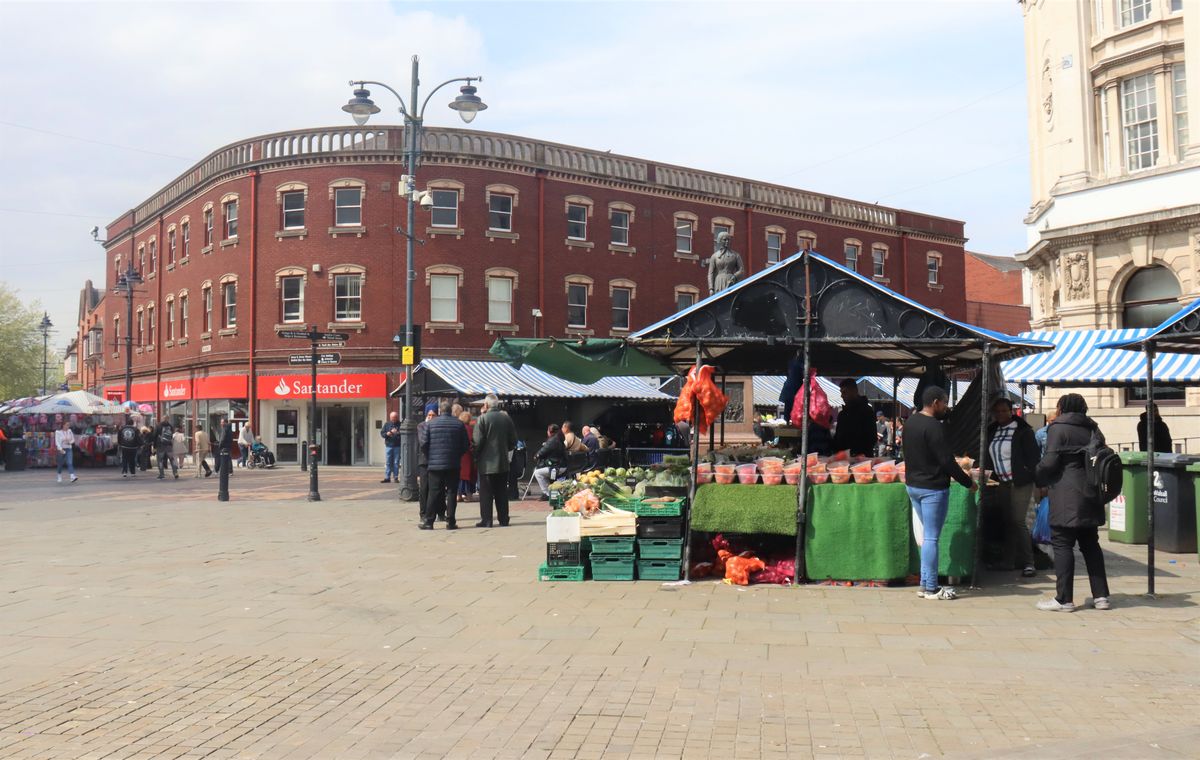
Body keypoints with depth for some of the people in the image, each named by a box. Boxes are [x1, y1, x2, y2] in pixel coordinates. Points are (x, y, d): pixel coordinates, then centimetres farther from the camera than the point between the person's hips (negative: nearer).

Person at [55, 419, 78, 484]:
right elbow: (57, 442, -13)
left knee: (70, 463, -13)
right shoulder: (58, 432, -8)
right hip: (61, 449, -2)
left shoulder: (70, 431, 4)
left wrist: (70, 442, -9)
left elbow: (73, 439, 13)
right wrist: (61, 449, -24)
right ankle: (59, 477, 34)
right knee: (60, 464, 12)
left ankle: (72, 477, -26)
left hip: (69, 449, 2)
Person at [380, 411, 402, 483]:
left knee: (396, 463, 0)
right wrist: (387, 434, -9)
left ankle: (396, 477, 6)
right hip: (388, 446, 2)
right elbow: (382, 433, 10)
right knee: (388, 462, 2)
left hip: (397, 446, -2)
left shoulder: (400, 425, 4)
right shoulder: (386, 424, 12)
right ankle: (387, 478, 5)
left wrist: (398, 433, -18)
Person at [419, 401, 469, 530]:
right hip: (454, 465, 1)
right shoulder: (459, 424, 2)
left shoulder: (430, 423, -2)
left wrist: (429, 457, 10)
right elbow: (465, 445, 2)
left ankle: (428, 521, 4)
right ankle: (450, 522, 4)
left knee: (434, 493, 3)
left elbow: (424, 443, -4)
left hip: (435, 464, 0)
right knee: (452, 492, 4)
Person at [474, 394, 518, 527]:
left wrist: (476, 456, 1)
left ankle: (486, 520, -1)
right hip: (503, 462, 5)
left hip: (487, 463, -5)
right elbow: (513, 440, 8)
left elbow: (478, 440, -14)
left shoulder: (483, 418, -10)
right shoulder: (506, 418, 4)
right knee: (502, 492, 11)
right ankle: (503, 520, 13)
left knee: (486, 493, 0)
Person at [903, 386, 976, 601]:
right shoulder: (933, 427, -20)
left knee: (927, 536, 17)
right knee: (931, 538, -3)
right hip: (933, 488, -9)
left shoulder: (911, 422, 9)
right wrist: (968, 482, -10)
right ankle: (931, 588, 2)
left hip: (913, 485, 9)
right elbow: (947, 461, -20)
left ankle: (925, 584, 20)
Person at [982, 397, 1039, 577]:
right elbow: (988, 456, 19)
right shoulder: (992, 431, 13)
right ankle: (1009, 561, 16)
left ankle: (1028, 563, -5)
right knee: (1007, 522, 10)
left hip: (1019, 483, -6)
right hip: (1000, 484, 6)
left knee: (1019, 521, -10)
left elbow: (1034, 456, -8)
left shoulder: (1022, 431, -5)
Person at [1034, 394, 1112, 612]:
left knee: (1062, 544, -3)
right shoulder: (1092, 429, 13)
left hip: (1067, 497, -7)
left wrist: (1038, 480, 3)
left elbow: (1049, 462, -13)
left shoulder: (1058, 428, -7)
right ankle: (1101, 595, 15)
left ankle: (1064, 599, -3)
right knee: (1090, 544, 14)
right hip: (1090, 495, 7)